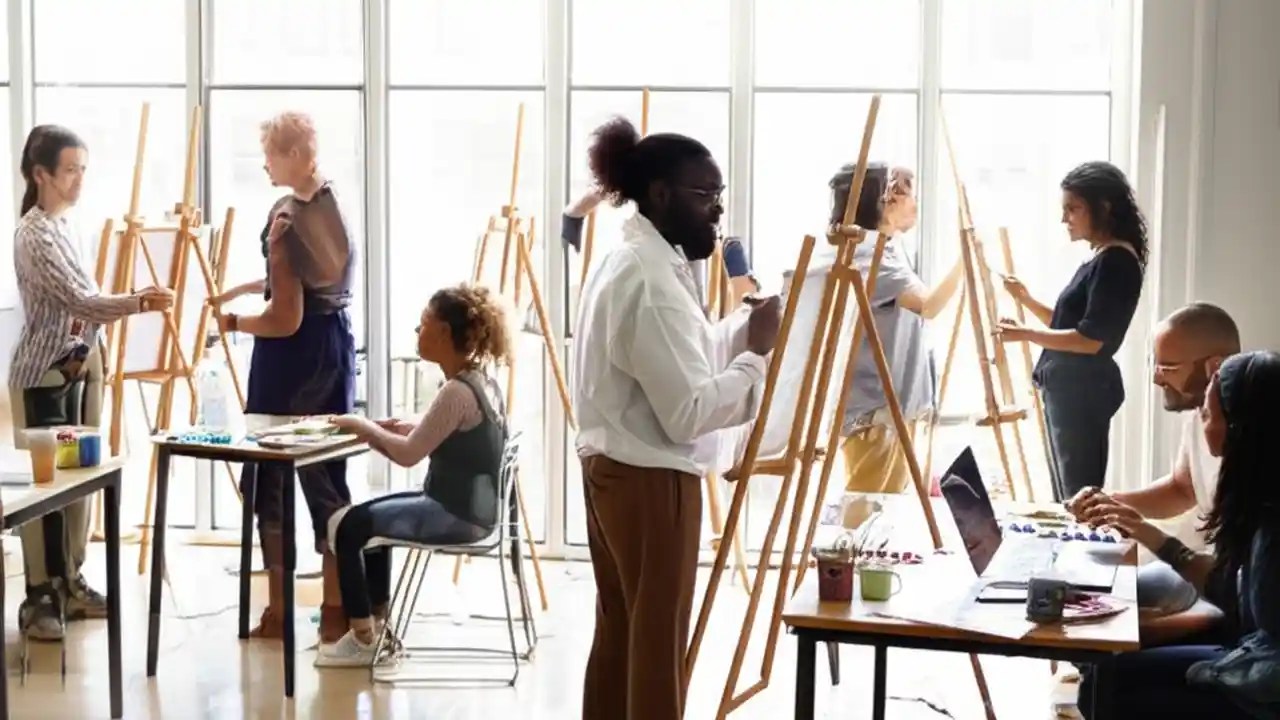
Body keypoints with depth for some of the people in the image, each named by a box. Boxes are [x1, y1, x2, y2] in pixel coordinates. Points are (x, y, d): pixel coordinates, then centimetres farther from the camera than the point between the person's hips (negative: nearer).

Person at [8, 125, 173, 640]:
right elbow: (78, 301, -26)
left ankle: (69, 584, 21)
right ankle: (40, 598, 2)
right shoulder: (34, 234, -17)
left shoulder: (63, 225, 11)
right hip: (45, 374, -9)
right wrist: (139, 302, -37)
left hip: (79, 367, 9)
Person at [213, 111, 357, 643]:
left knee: (270, 478, 5)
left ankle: (278, 611, 11)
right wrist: (239, 290, 23)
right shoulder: (334, 205, 5)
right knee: (327, 474, 13)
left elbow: (285, 320, -19)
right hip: (334, 345, 8)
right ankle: (336, 606, 18)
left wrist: (232, 321, -3)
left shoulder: (286, 220, -19)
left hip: (293, 355, -8)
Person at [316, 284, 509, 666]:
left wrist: (365, 427, -5)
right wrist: (407, 427, 4)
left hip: (455, 515, -10)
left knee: (345, 525, -4)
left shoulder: (457, 392, -22)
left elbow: (409, 455, -19)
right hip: (470, 506, 10)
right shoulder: (482, 382, 7)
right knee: (369, 516, 23)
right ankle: (379, 626, 26)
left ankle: (364, 639, 6)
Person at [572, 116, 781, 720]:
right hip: (652, 480, -10)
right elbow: (688, 412, -24)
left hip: (613, 469, 10)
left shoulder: (630, 261, 12)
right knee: (656, 644, 1)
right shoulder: (651, 279, -21)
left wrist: (742, 331, 3)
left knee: (619, 633, 17)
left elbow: (680, 359, 16)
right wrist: (755, 351, -16)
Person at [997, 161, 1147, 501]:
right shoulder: (1101, 260, 16)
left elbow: (1091, 340, -20)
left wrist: (1025, 334, -20)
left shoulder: (1116, 261, -14)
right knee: (1068, 497, 13)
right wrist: (1026, 299, 12)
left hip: (1084, 391, -11)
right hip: (1069, 388, 11)